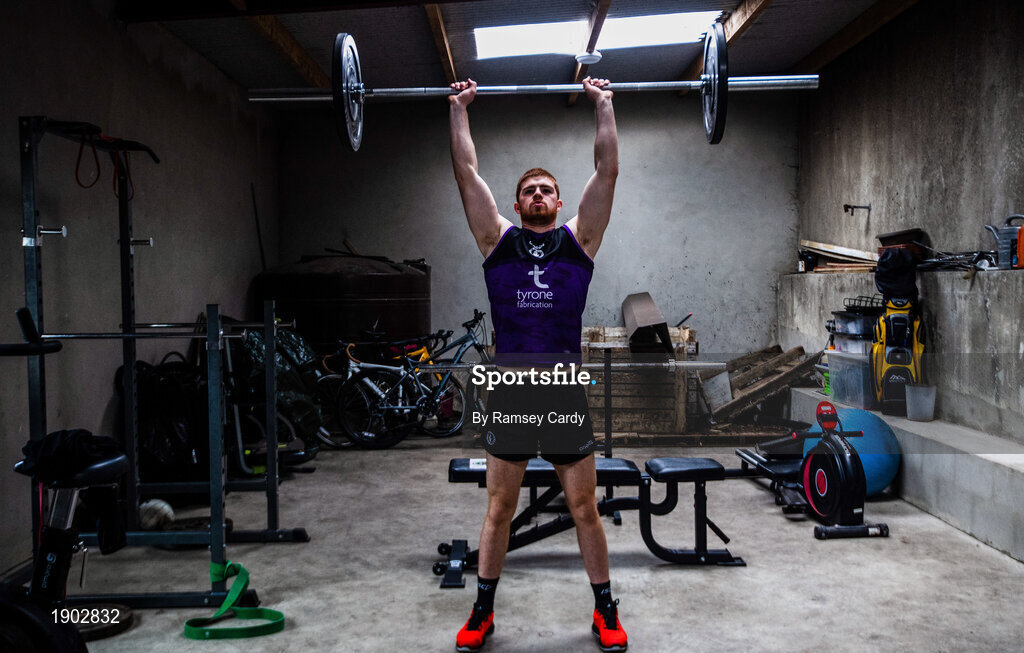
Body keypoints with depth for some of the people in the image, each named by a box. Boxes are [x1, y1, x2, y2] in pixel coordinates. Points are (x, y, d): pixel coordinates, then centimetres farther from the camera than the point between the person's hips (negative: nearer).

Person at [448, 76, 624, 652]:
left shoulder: (579, 238, 9)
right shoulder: (498, 239, 10)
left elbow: (608, 170, 6)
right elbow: (467, 172, 8)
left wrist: (604, 105, 8)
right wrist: (459, 107, 11)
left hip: (565, 389, 0)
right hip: (510, 388, 1)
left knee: (585, 508, 8)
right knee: (499, 508, 10)